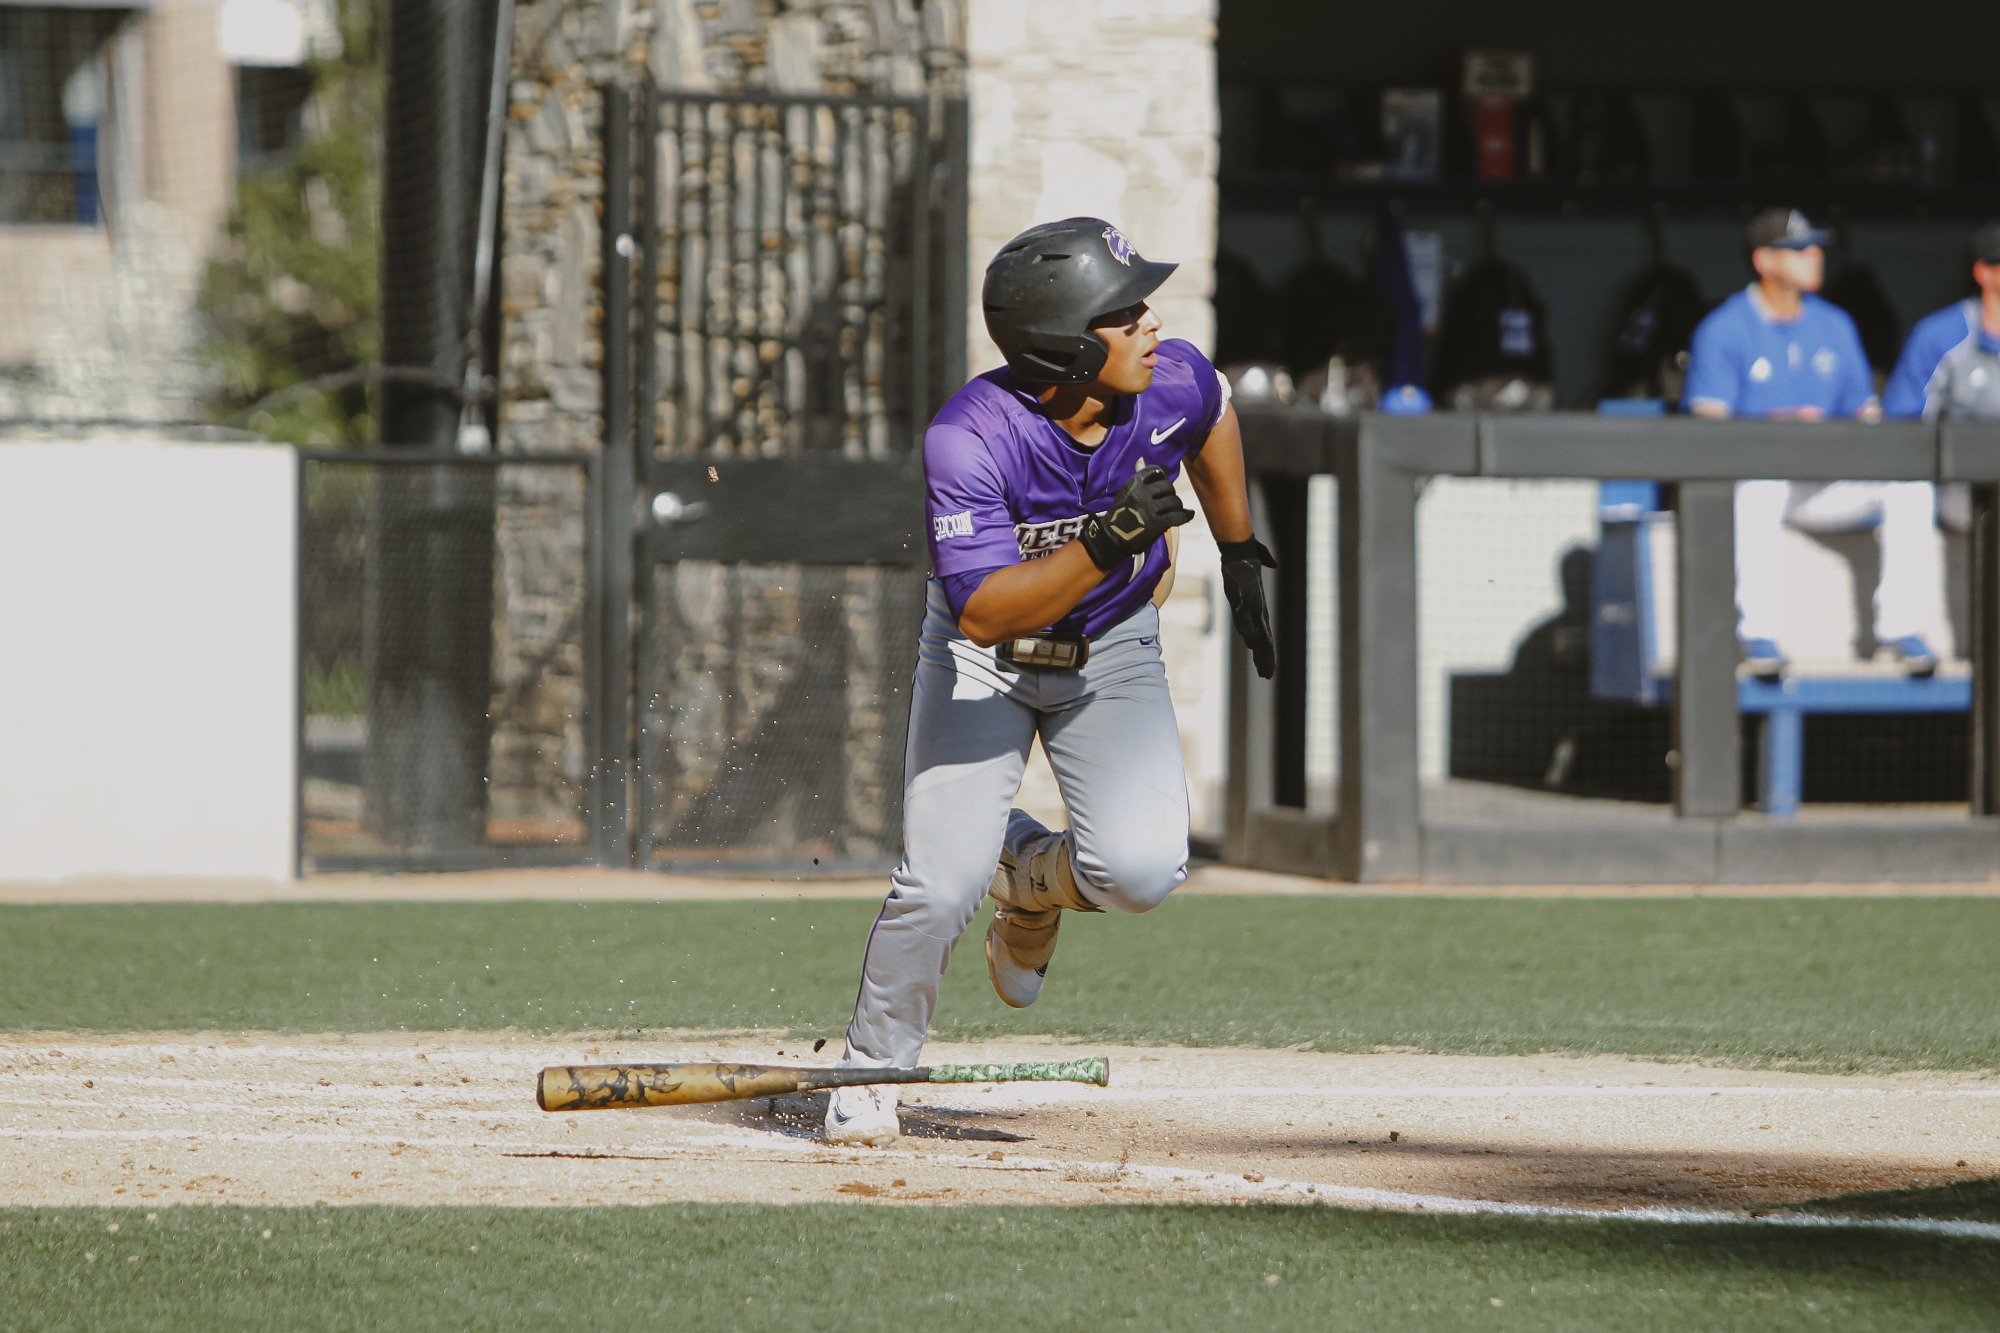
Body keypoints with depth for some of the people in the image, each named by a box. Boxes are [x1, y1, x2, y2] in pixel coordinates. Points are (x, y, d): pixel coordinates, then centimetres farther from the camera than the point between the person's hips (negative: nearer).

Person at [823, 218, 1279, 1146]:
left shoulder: (1174, 383, -20)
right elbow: (984, 612, -38)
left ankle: (1032, 877, 16)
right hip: (979, 656, -3)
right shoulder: (968, 440, -33)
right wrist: (1105, 544, -49)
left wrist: (1239, 556, 14)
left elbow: (1212, 421, 7)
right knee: (940, 887, -15)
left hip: (1111, 652, 3)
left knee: (1141, 870, -21)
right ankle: (868, 1074, 12)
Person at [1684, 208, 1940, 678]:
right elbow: (1709, 421, -14)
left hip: (1830, 489, 5)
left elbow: (1865, 410, 17)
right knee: (1759, 488, -41)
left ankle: (1899, 623, -14)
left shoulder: (1835, 326, 16)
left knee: (1911, 485, -21)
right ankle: (1758, 630, -33)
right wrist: (1780, 424, -31)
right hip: (1752, 473, -5)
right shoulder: (1723, 330, -2)